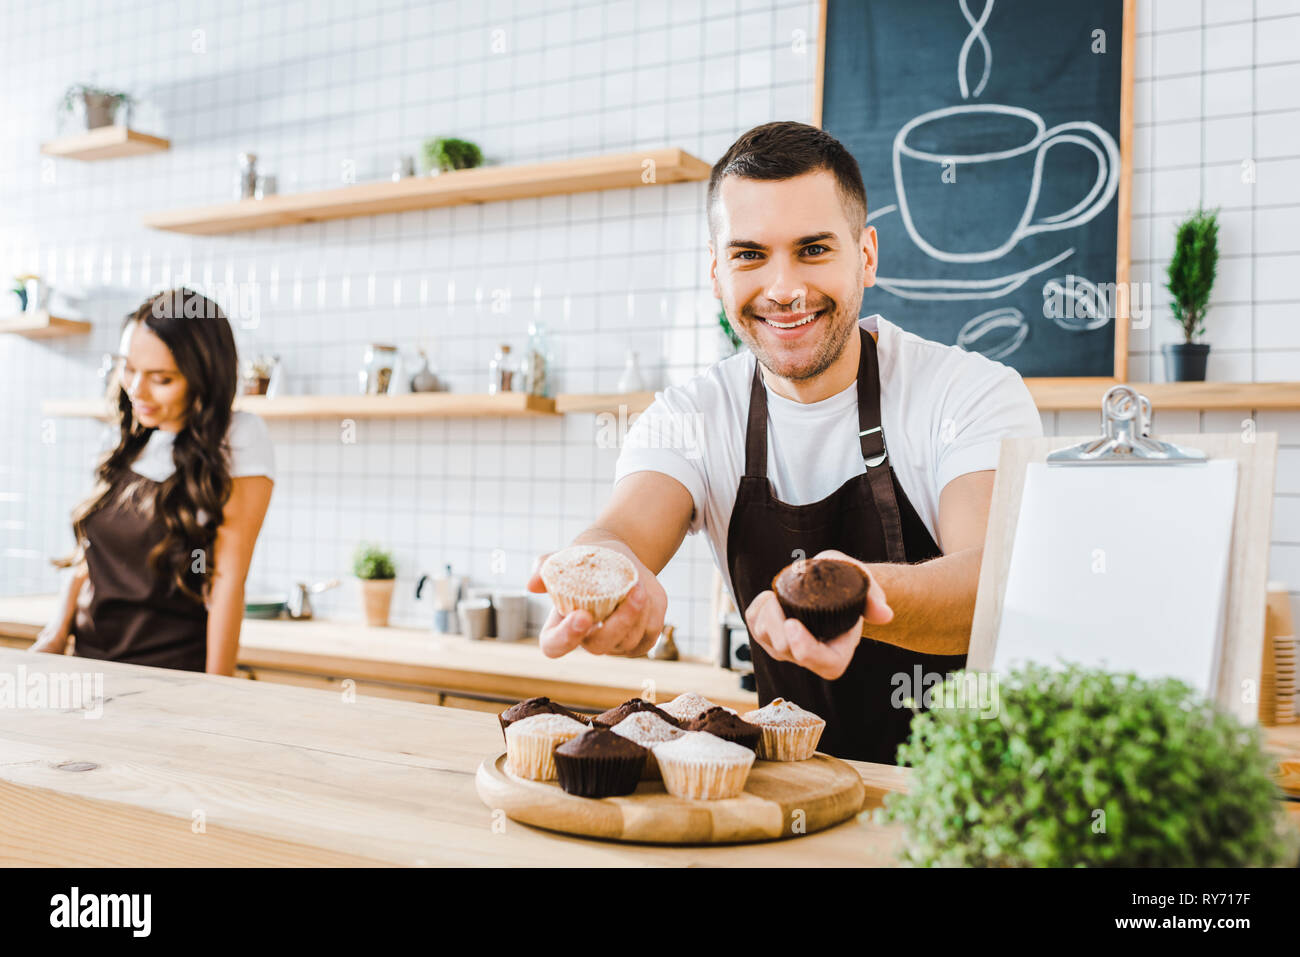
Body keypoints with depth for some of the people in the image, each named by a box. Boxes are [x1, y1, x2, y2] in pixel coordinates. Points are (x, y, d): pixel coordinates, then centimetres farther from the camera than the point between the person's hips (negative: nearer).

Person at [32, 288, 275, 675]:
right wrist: (57, 634, 5)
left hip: (175, 669, -6)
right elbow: (88, 547, 16)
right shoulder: (131, 437, 11)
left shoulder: (240, 440, -9)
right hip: (90, 657, 6)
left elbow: (228, 581, -12)